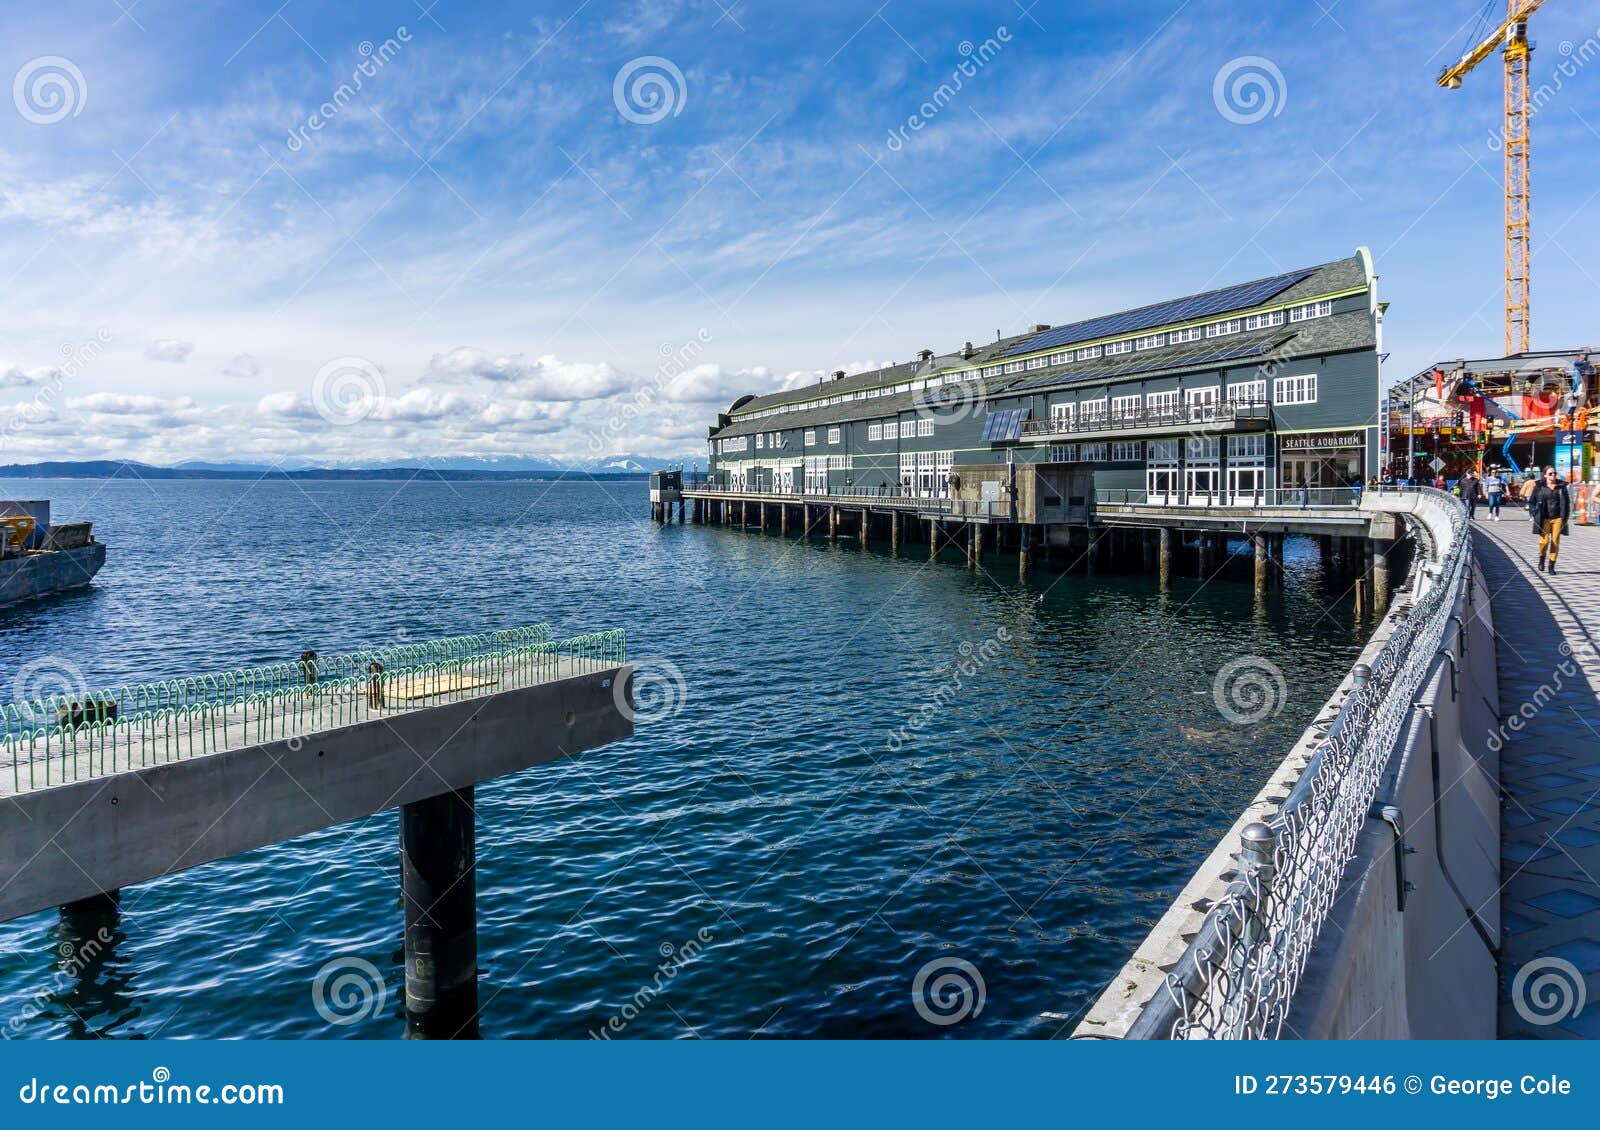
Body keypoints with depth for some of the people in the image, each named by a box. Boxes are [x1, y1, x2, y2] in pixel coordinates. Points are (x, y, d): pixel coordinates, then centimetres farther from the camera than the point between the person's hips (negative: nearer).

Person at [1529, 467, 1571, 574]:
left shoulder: (1562, 487, 6)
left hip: (1558, 518, 2)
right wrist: (1535, 514, -2)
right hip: (1544, 519, -1)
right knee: (1544, 540, -12)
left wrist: (1565, 516, 4)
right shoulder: (1539, 487, 2)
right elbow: (1531, 502, 8)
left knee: (1555, 542, 1)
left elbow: (1567, 502, 12)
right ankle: (1542, 558, 18)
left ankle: (1551, 566, 9)